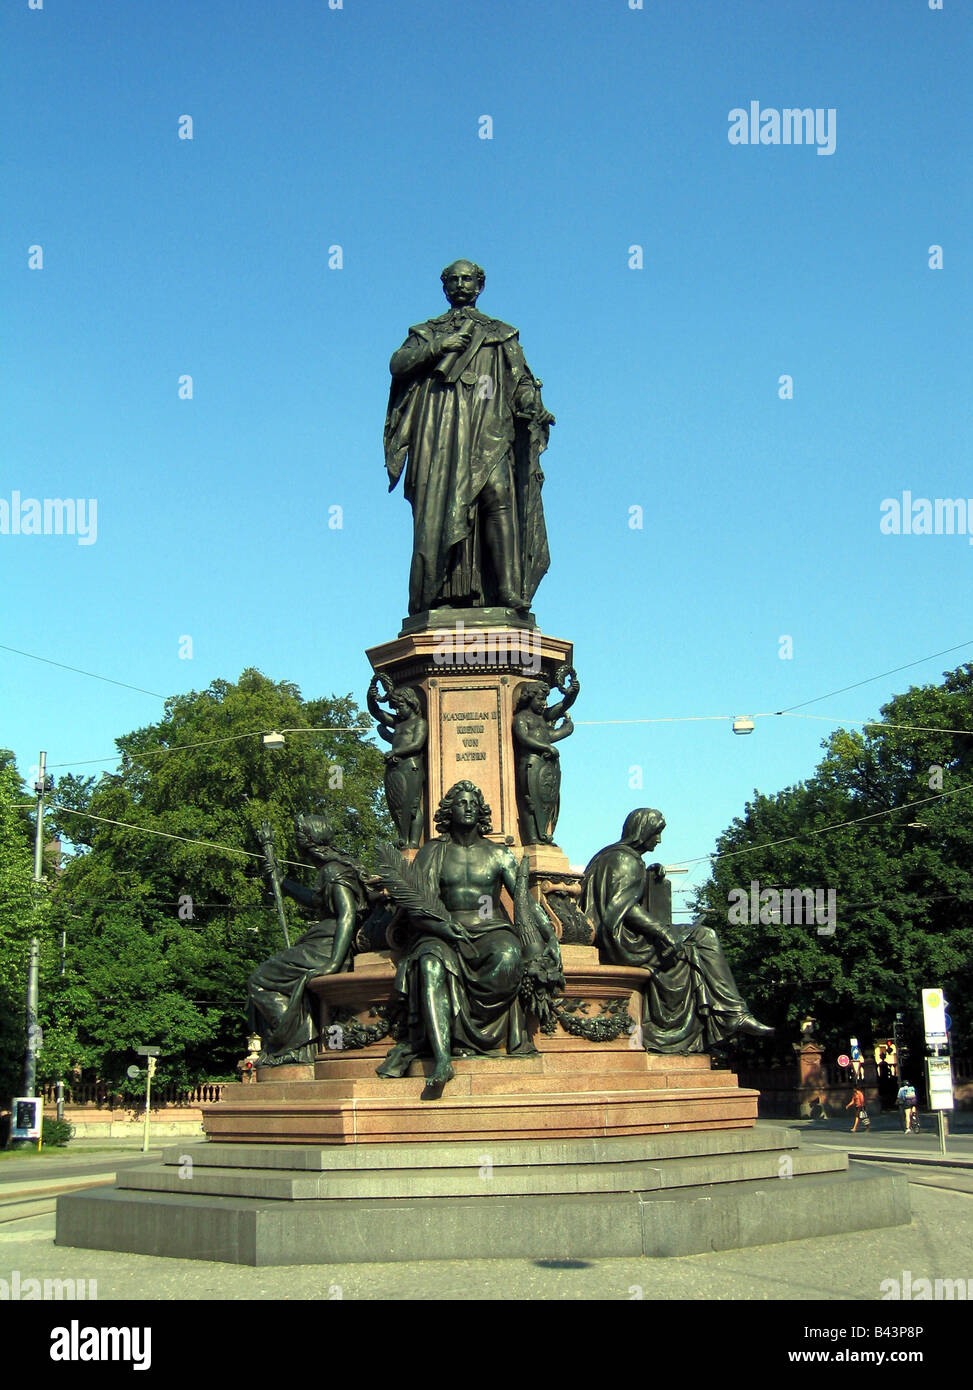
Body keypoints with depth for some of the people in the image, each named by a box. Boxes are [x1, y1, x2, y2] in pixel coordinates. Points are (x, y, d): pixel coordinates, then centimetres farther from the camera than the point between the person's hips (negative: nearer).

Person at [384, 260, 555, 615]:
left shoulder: (501, 335, 24)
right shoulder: (427, 332, 25)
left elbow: (520, 378, 12)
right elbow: (398, 363, 9)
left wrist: (534, 406, -7)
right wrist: (438, 346, -3)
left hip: (488, 432, -1)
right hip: (439, 431, 1)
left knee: (498, 496, -20)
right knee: (438, 508, -11)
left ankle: (509, 591, -27)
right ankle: (435, 596, -15)